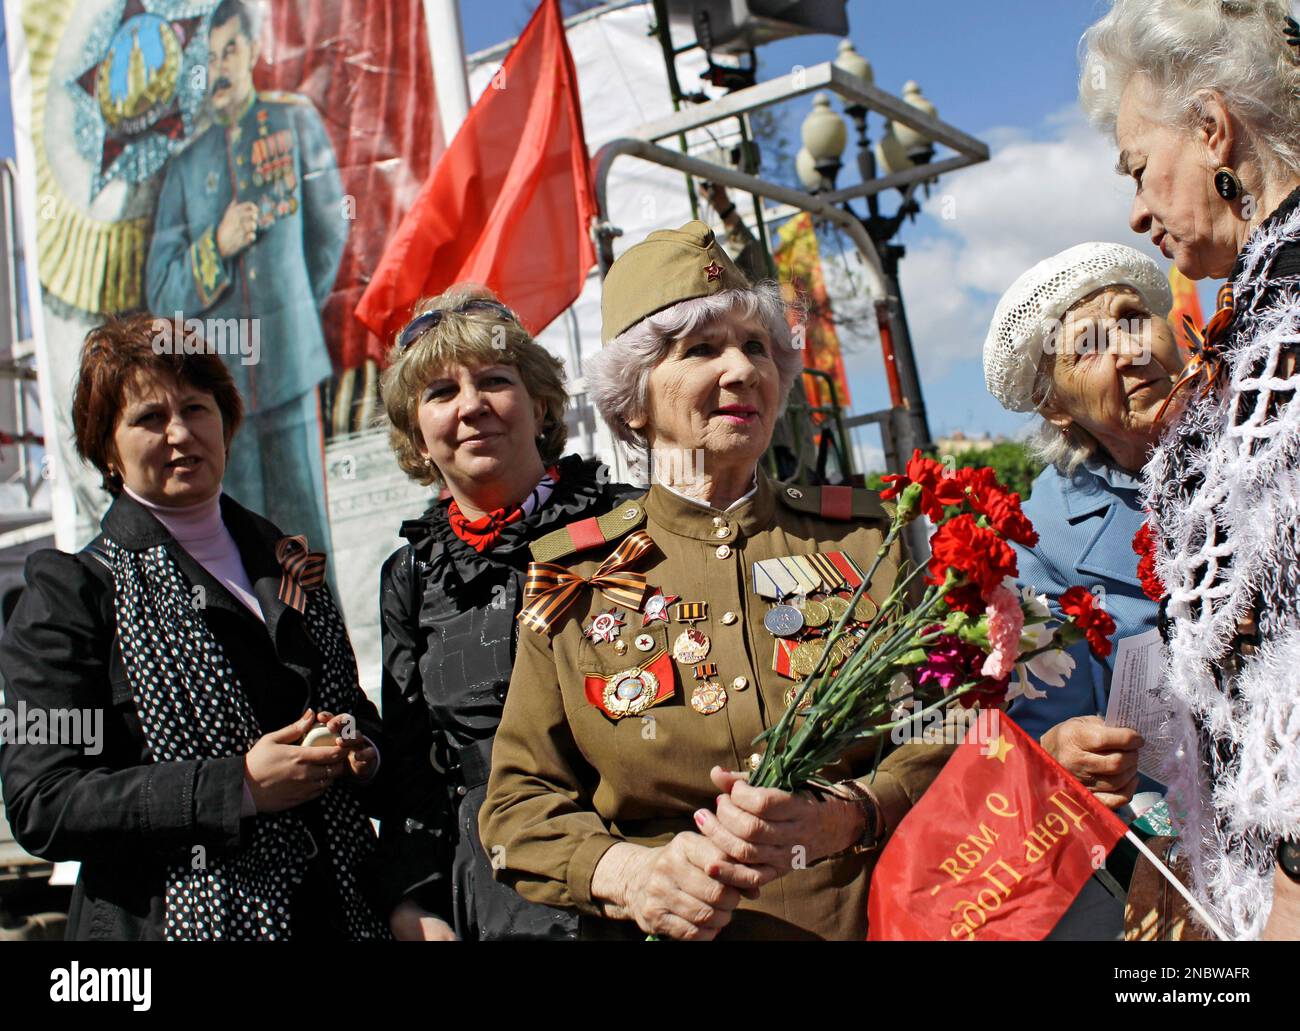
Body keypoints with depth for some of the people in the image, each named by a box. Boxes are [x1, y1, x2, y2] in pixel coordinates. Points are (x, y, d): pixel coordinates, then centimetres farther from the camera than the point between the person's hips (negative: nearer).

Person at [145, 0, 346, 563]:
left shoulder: (295, 121, 4)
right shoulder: (185, 168, 8)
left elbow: (331, 230, 15)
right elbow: (160, 291, 5)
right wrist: (218, 246, -11)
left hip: (289, 374, -2)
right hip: (222, 389, 2)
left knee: (306, 533, -2)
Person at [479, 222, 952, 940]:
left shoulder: (862, 536, 9)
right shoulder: (571, 575, 7)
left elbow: (943, 736, 3)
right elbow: (521, 802, 5)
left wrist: (845, 817, -17)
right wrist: (625, 871, -14)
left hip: (864, 915, 1)